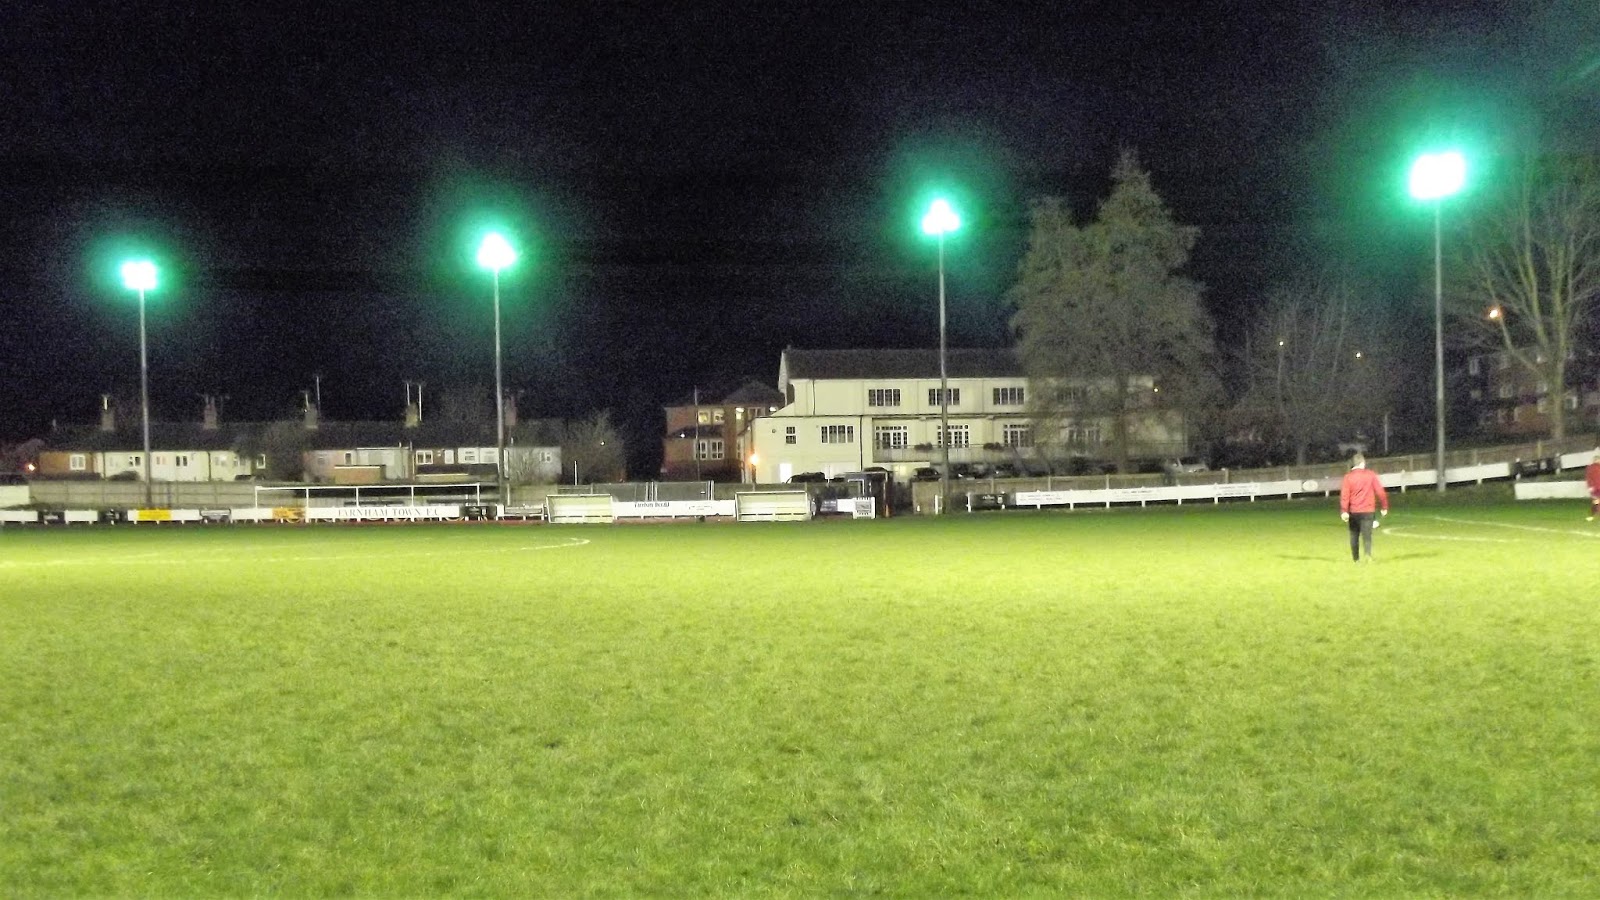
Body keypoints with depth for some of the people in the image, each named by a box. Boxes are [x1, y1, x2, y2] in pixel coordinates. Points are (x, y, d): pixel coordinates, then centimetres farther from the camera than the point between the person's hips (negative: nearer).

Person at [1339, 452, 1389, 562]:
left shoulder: (1348, 477, 0)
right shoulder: (1371, 475, 0)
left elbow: (1344, 495, -8)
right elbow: (1380, 491, 0)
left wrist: (1344, 511, -11)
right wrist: (1384, 506, 8)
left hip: (1353, 511, 1)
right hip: (1368, 511, -1)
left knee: (1354, 535, 14)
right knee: (1367, 534, -3)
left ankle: (1356, 558, 18)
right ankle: (1368, 554, -27)